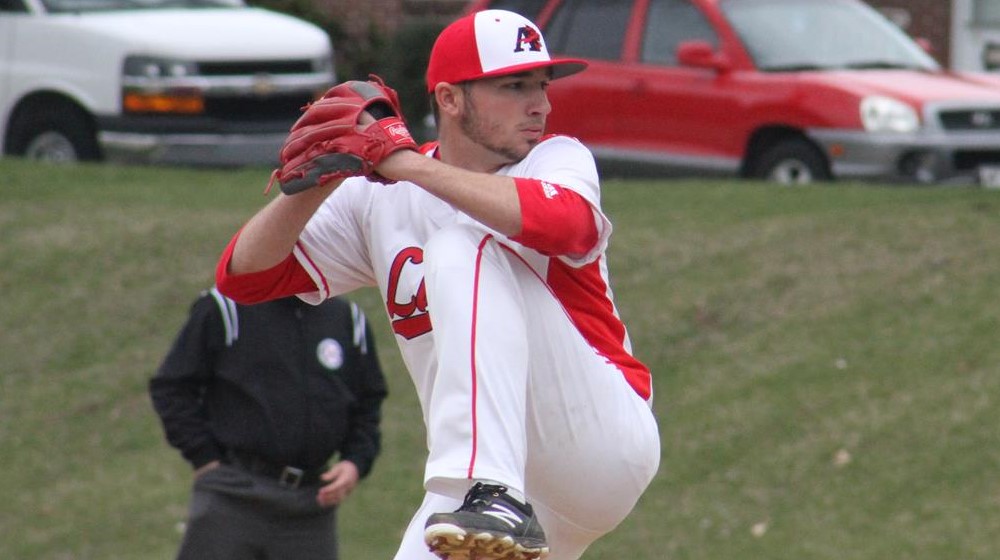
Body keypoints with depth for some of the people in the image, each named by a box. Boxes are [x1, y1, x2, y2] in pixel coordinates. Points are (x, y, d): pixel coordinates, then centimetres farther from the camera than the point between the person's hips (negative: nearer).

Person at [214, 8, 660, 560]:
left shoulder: (560, 159, 0)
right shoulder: (379, 195, 10)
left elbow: (562, 224, -25)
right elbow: (243, 275, 3)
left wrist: (409, 165, -24)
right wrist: (319, 178, -13)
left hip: (604, 436, -4)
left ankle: (497, 500, -38)